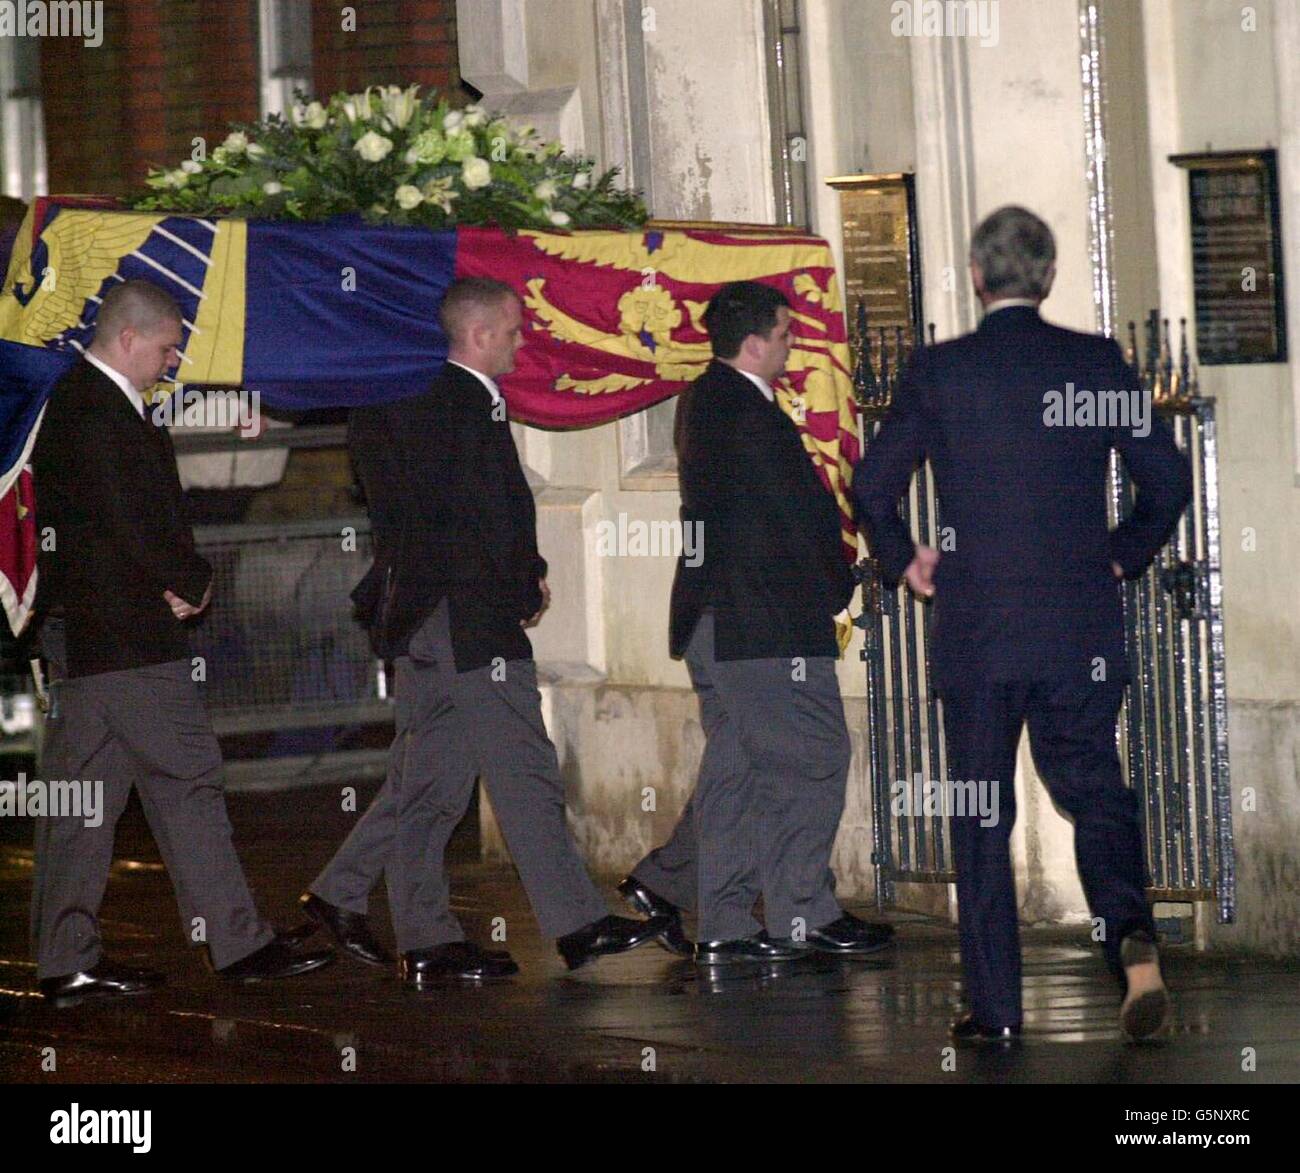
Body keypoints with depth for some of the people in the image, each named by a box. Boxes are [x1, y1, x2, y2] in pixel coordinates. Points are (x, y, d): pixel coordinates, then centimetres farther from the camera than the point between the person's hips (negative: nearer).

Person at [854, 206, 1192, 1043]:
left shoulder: (938, 371, -3)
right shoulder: (1097, 363, 1)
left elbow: (874, 487, -1)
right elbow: (1168, 479, 1)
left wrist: (903, 559, 17)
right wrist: (1123, 556, 16)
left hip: (976, 628, -1)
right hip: (1083, 629, 1)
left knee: (982, 817, 7)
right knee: (1095, 791, 12)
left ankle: (995, 1005, 6)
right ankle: (1131, 932, -15)